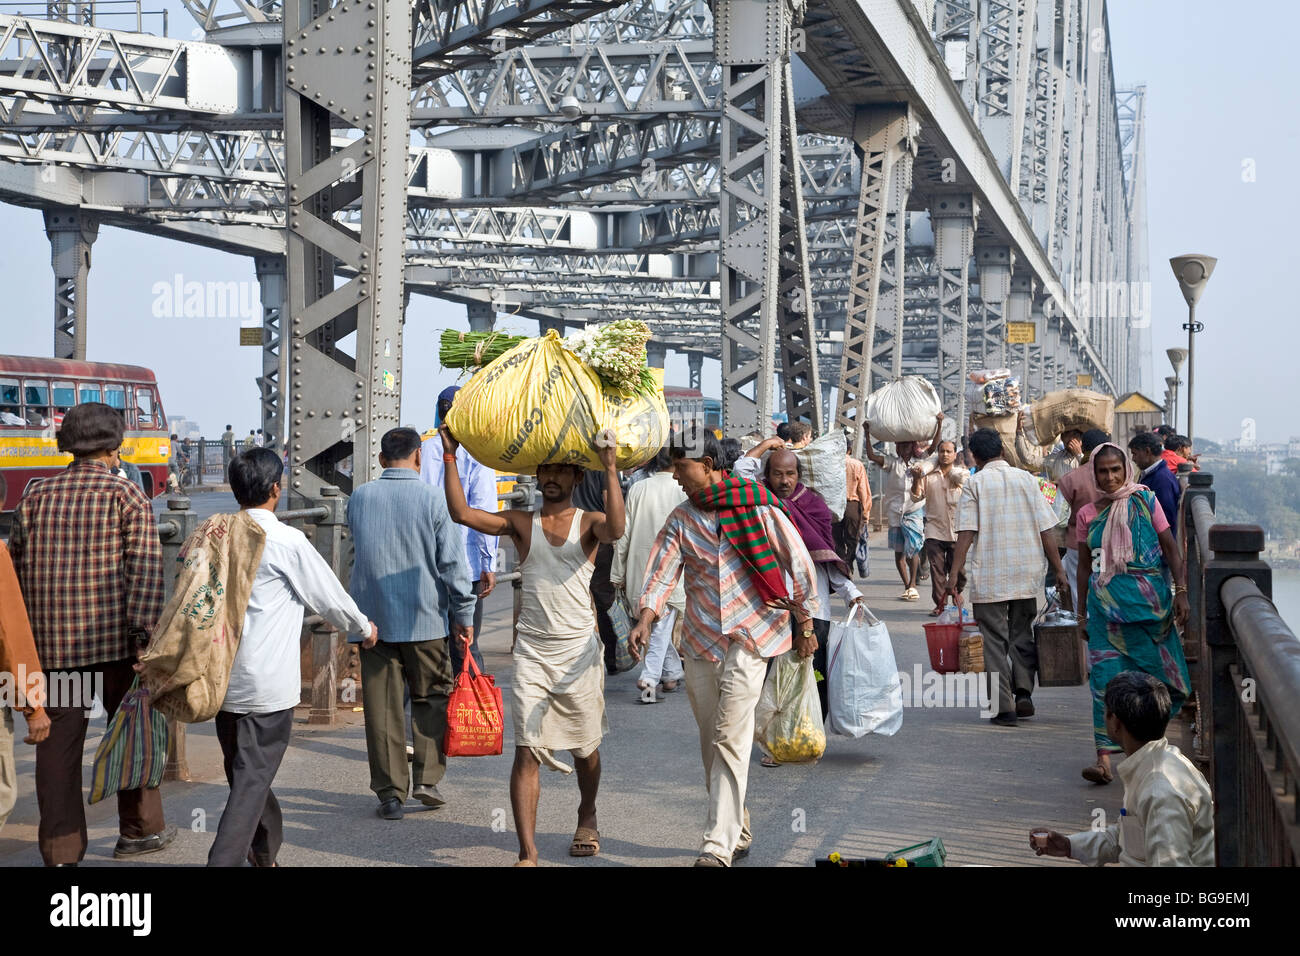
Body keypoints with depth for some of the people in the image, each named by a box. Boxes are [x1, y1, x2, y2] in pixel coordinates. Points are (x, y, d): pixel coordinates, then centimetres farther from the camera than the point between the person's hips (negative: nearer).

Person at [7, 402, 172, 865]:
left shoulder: (36, 496, 10)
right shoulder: (126, 494, -1)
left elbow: (17, 568, 12)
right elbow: (145, 566, -12)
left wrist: (22, 632, 20)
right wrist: (145, 631, -15)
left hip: (52, 640, 3)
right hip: (114, 635, -3)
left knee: (58, 742, 5)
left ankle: (60, 850, 5)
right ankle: (139, 829, 23)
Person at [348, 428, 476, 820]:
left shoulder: (358, 498, 3)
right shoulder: (434, 499, -7)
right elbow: (453, 563, -7)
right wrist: (463, 616, 0)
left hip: (373, 619, 2)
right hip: (424, 618, -2)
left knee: (382, 706, 6)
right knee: (432, 697, 13)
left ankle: (389, 792, 8)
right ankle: (427, 777, 6)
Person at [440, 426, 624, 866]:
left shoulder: (589, 522, 1)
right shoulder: (521, 523, 5)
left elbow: (616, 530, -24)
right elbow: (461, 513, -5)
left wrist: (611, 470, -30)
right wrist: (450, 457, -9)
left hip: (579, 651, 0)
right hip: (532, 652, 0)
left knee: (585, 747, 15)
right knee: (527, 753, -8)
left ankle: (587, 816, 43)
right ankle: (527, 853, -8)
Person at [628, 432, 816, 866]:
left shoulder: (757, 506, -5)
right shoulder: (681, 519, 6)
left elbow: (798, 564, 1)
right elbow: (662, 573, -4)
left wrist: (803, 623, 6)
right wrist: (645, 619, -21)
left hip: (749, 637, -5)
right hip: (700, 639, 5)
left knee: (730, 740, -12)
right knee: (712, 744, 10)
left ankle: (719, 846, -13)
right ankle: (738, 831, 26)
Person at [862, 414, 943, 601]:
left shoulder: (920, 463, 6)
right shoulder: (891, 463, 6)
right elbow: (871, 455, -5)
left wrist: (939, 424, -12)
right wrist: (867, 434, -11)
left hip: (914, 511, -2)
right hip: (895, 511, 2)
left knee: (912, 549, -13)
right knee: (898, 551, 6)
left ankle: (913, 585, -1)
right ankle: (907, 586, 18)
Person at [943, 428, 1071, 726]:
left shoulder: (975, 483, -3)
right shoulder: (1027, 479, 5)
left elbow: (966, 533, -11)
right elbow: (1046, 529, 3)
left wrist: (954, 574, -10)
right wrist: (1059, 571, 8)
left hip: (989, 575, -3)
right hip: (1027, 573, 3)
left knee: (995, 640, 3)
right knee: (1022, 634, 18)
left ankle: (1004, 706, 0)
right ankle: (1024, 693, 5)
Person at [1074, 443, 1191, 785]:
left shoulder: (1145, 500, 0)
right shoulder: (1088, 514, 7)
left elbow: (1171, 549, 0)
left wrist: (1181, 592, -8)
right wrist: (1083, 613, 12)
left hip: (1147, 599, -1)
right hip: (1105, 604, 1)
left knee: (1152, 672, 8)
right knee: (1105, 678, -8)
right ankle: (1104, 759, -11)